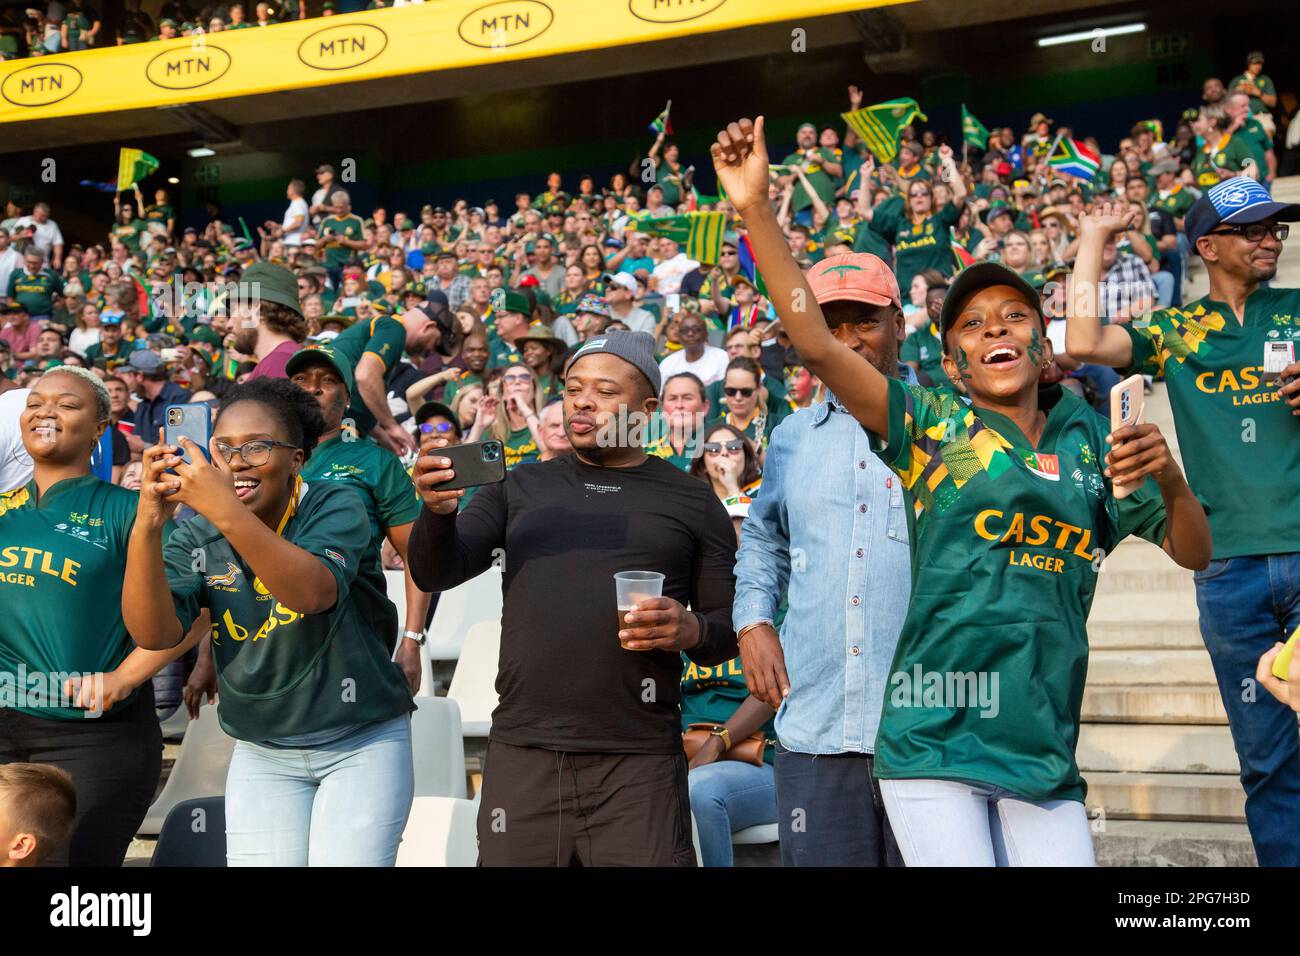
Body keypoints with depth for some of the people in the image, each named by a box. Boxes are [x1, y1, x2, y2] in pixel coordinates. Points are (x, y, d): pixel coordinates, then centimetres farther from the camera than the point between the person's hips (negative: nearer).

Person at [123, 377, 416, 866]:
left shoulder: (335, 507, -12)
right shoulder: (198, 538, -2)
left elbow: (313, 592, -33)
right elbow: (154, 633, -17)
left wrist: (227, 513, -45)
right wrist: (147, 525, -30)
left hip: (361, 743, -3)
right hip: (262, 754, 3)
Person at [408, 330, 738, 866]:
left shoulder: (692, 502, 9)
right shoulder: (521, 488, 13)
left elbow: (729, 629, 10)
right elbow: (434, 574, 4)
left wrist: (691, 630, -13)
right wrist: (438, 509, -17)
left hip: (638, 762, -1)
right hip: (521, 756, 2)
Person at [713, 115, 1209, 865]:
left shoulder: (1091, 441, 12)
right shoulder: (933, 424, 3)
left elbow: (1193, 553, 12)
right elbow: (817, 344, -8)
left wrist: (1169, 479, -8)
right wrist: (755, 210, -14)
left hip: (1045, 749, 3)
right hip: (935, 744, -3)